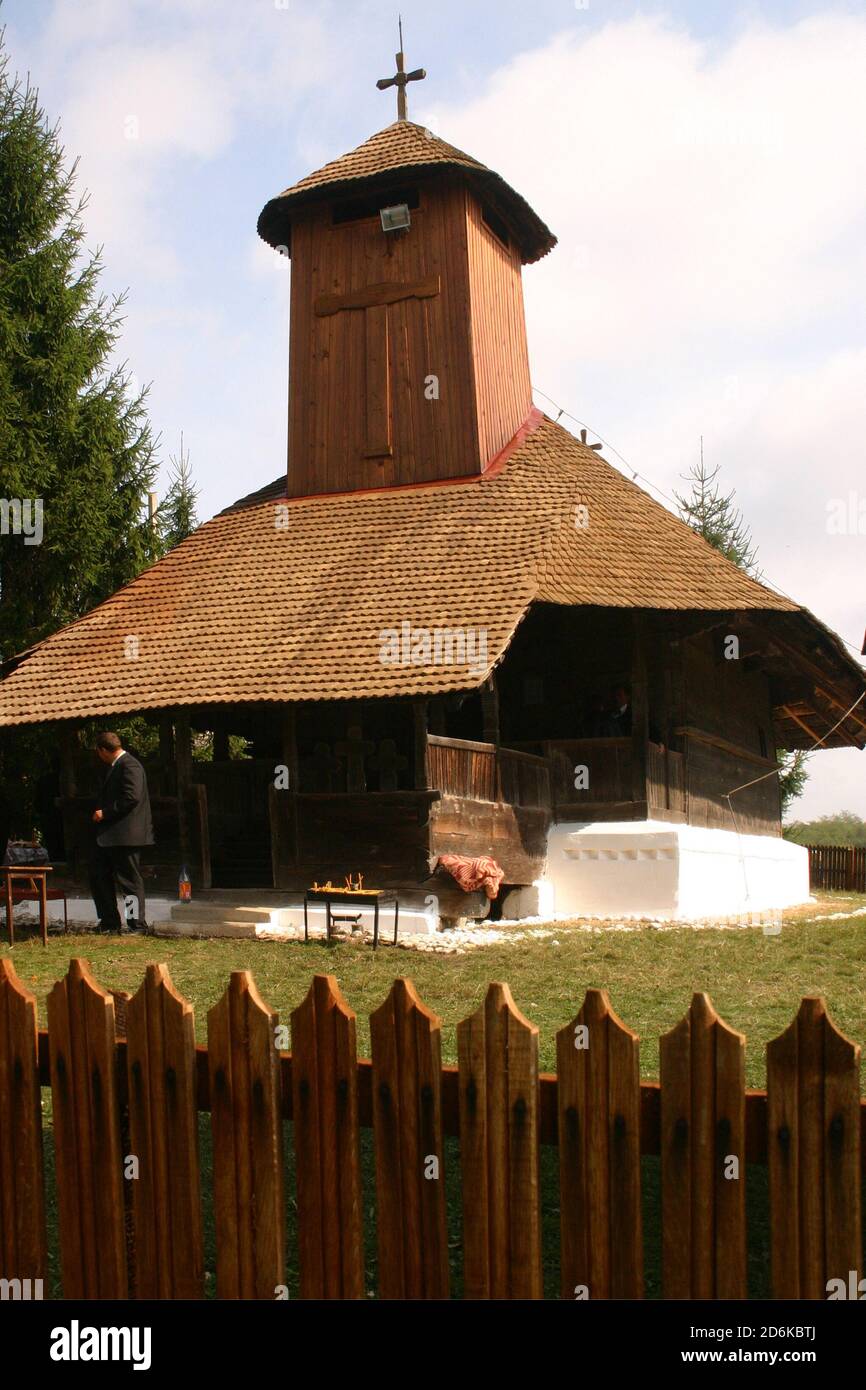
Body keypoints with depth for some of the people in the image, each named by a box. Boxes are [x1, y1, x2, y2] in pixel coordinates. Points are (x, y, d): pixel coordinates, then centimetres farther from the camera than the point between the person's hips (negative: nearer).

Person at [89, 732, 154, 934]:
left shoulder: (129, 766, -15)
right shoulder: (116, 766, 18)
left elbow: (132, 797, -24)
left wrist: (105, 813, -18)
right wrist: (101, 813, 11)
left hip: (125, 835, -11)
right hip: (109, 835, 11)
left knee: (129, 880, -3)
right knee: (99, 875, 12)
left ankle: (137, 924, 6)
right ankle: (109, 922, 20)